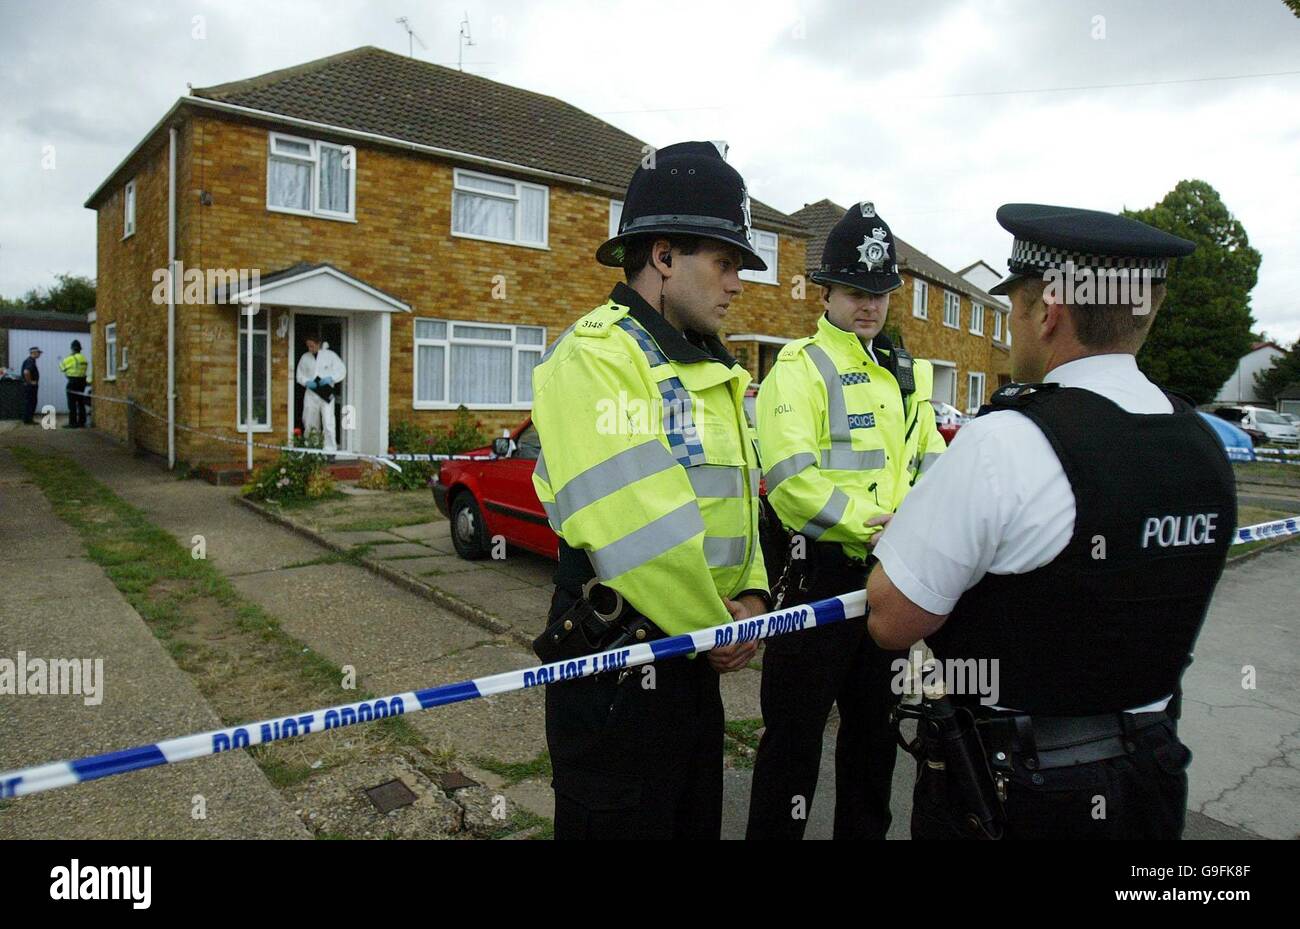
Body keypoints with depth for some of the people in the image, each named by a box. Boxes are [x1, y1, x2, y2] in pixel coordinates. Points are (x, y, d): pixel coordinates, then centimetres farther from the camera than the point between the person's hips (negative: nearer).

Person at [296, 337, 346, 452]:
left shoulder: (330, 355, 1)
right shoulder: (305, 357, 10)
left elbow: (342, 371, 2)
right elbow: (300, 375, 15)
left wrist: (330, 378, -13)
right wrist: (307, 382, -6)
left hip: (327, 393, -3)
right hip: (311, 393, 3)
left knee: (328, 422, -10)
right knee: (309, 423, 6)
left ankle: (330, 449, -7)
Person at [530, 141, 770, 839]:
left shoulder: (709, 369, 14)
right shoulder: (596, 355, -17)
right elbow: (639, 526, -26)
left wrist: (751, 595, -1)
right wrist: (717, 630, -13)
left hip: (695, 664, 9)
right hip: (616, 674, -9)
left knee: (697, 822, 24)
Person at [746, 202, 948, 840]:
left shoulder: (907, 374, 14)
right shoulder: (799, 367, -9)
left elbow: (932, 459, 11)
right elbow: (791, 479, -21)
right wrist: (874, 523, -23)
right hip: (820, 576, -7)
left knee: (875, 726, 21)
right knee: (795, 732, 3)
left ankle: (865, 830, 40)